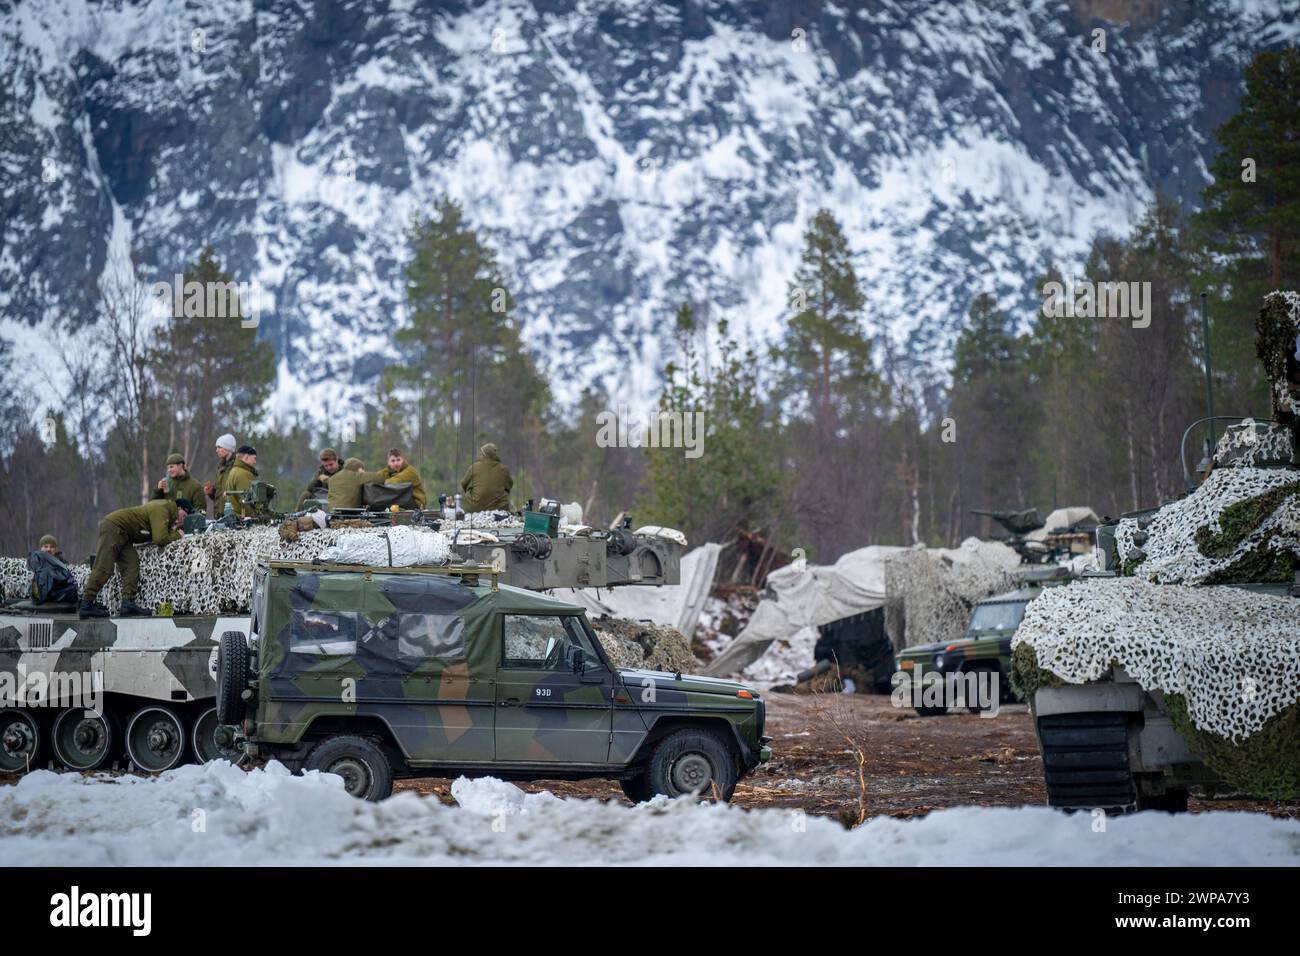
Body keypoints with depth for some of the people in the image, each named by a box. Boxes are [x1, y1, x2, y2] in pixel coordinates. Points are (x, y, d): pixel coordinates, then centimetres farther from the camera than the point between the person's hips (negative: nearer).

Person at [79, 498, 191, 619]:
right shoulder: (161, 509, -16)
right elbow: (160, 539, -23)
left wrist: (173, 530, 0)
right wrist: (177, 535, -6)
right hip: (113, 527, -10)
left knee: (132, 565, -2)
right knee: (104, 568, -13)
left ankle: (128, 603, -10)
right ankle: (86, 606, -13)